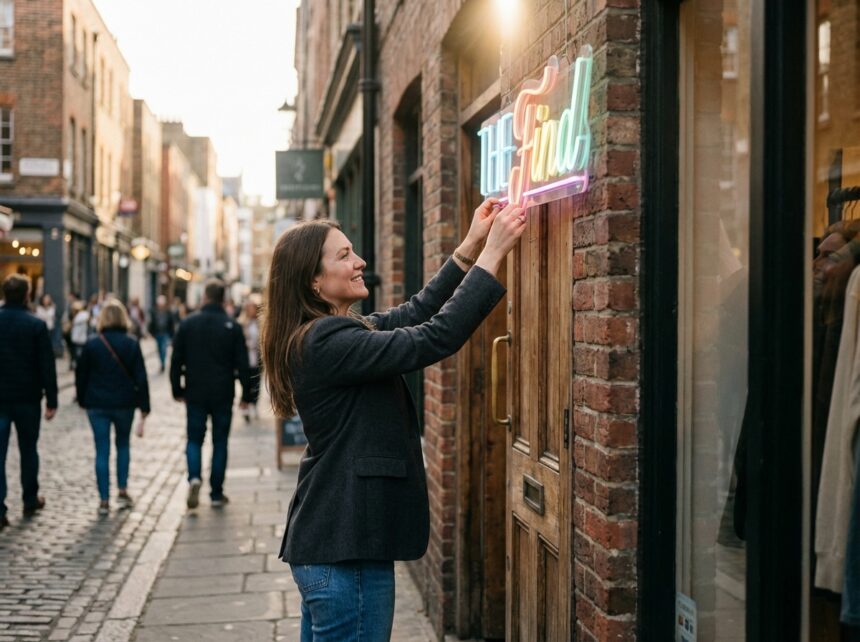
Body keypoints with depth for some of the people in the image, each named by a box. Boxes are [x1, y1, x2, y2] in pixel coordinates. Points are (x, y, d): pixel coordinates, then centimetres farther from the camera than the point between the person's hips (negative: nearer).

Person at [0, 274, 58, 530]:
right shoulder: (36, 325, -9)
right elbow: (47, 365, -9)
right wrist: (51, 400, -3)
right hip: (27, 398, -1)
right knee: (28, 449, 15)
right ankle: (30, 501, 26)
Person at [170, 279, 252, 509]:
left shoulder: (188, 323, 0)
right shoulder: (232, 326, -4)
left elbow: (176, 360, 3)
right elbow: (242, 364, -4)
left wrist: (177, 390, 12)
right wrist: (246, 394, 3)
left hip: (195, 395, 1)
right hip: (223, 395, -1)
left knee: (194, 439, 10)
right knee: (220, 442, 8)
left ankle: (194, 478, -15)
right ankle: (216, 494, 9)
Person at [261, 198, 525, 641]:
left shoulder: (329, 334, 11)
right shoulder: (329, 343, -19)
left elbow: (413, 314, 16)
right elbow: (434, 338, -23)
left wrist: (470, 245, 9)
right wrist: (493, 252, -19)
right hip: (346, 552, -10)